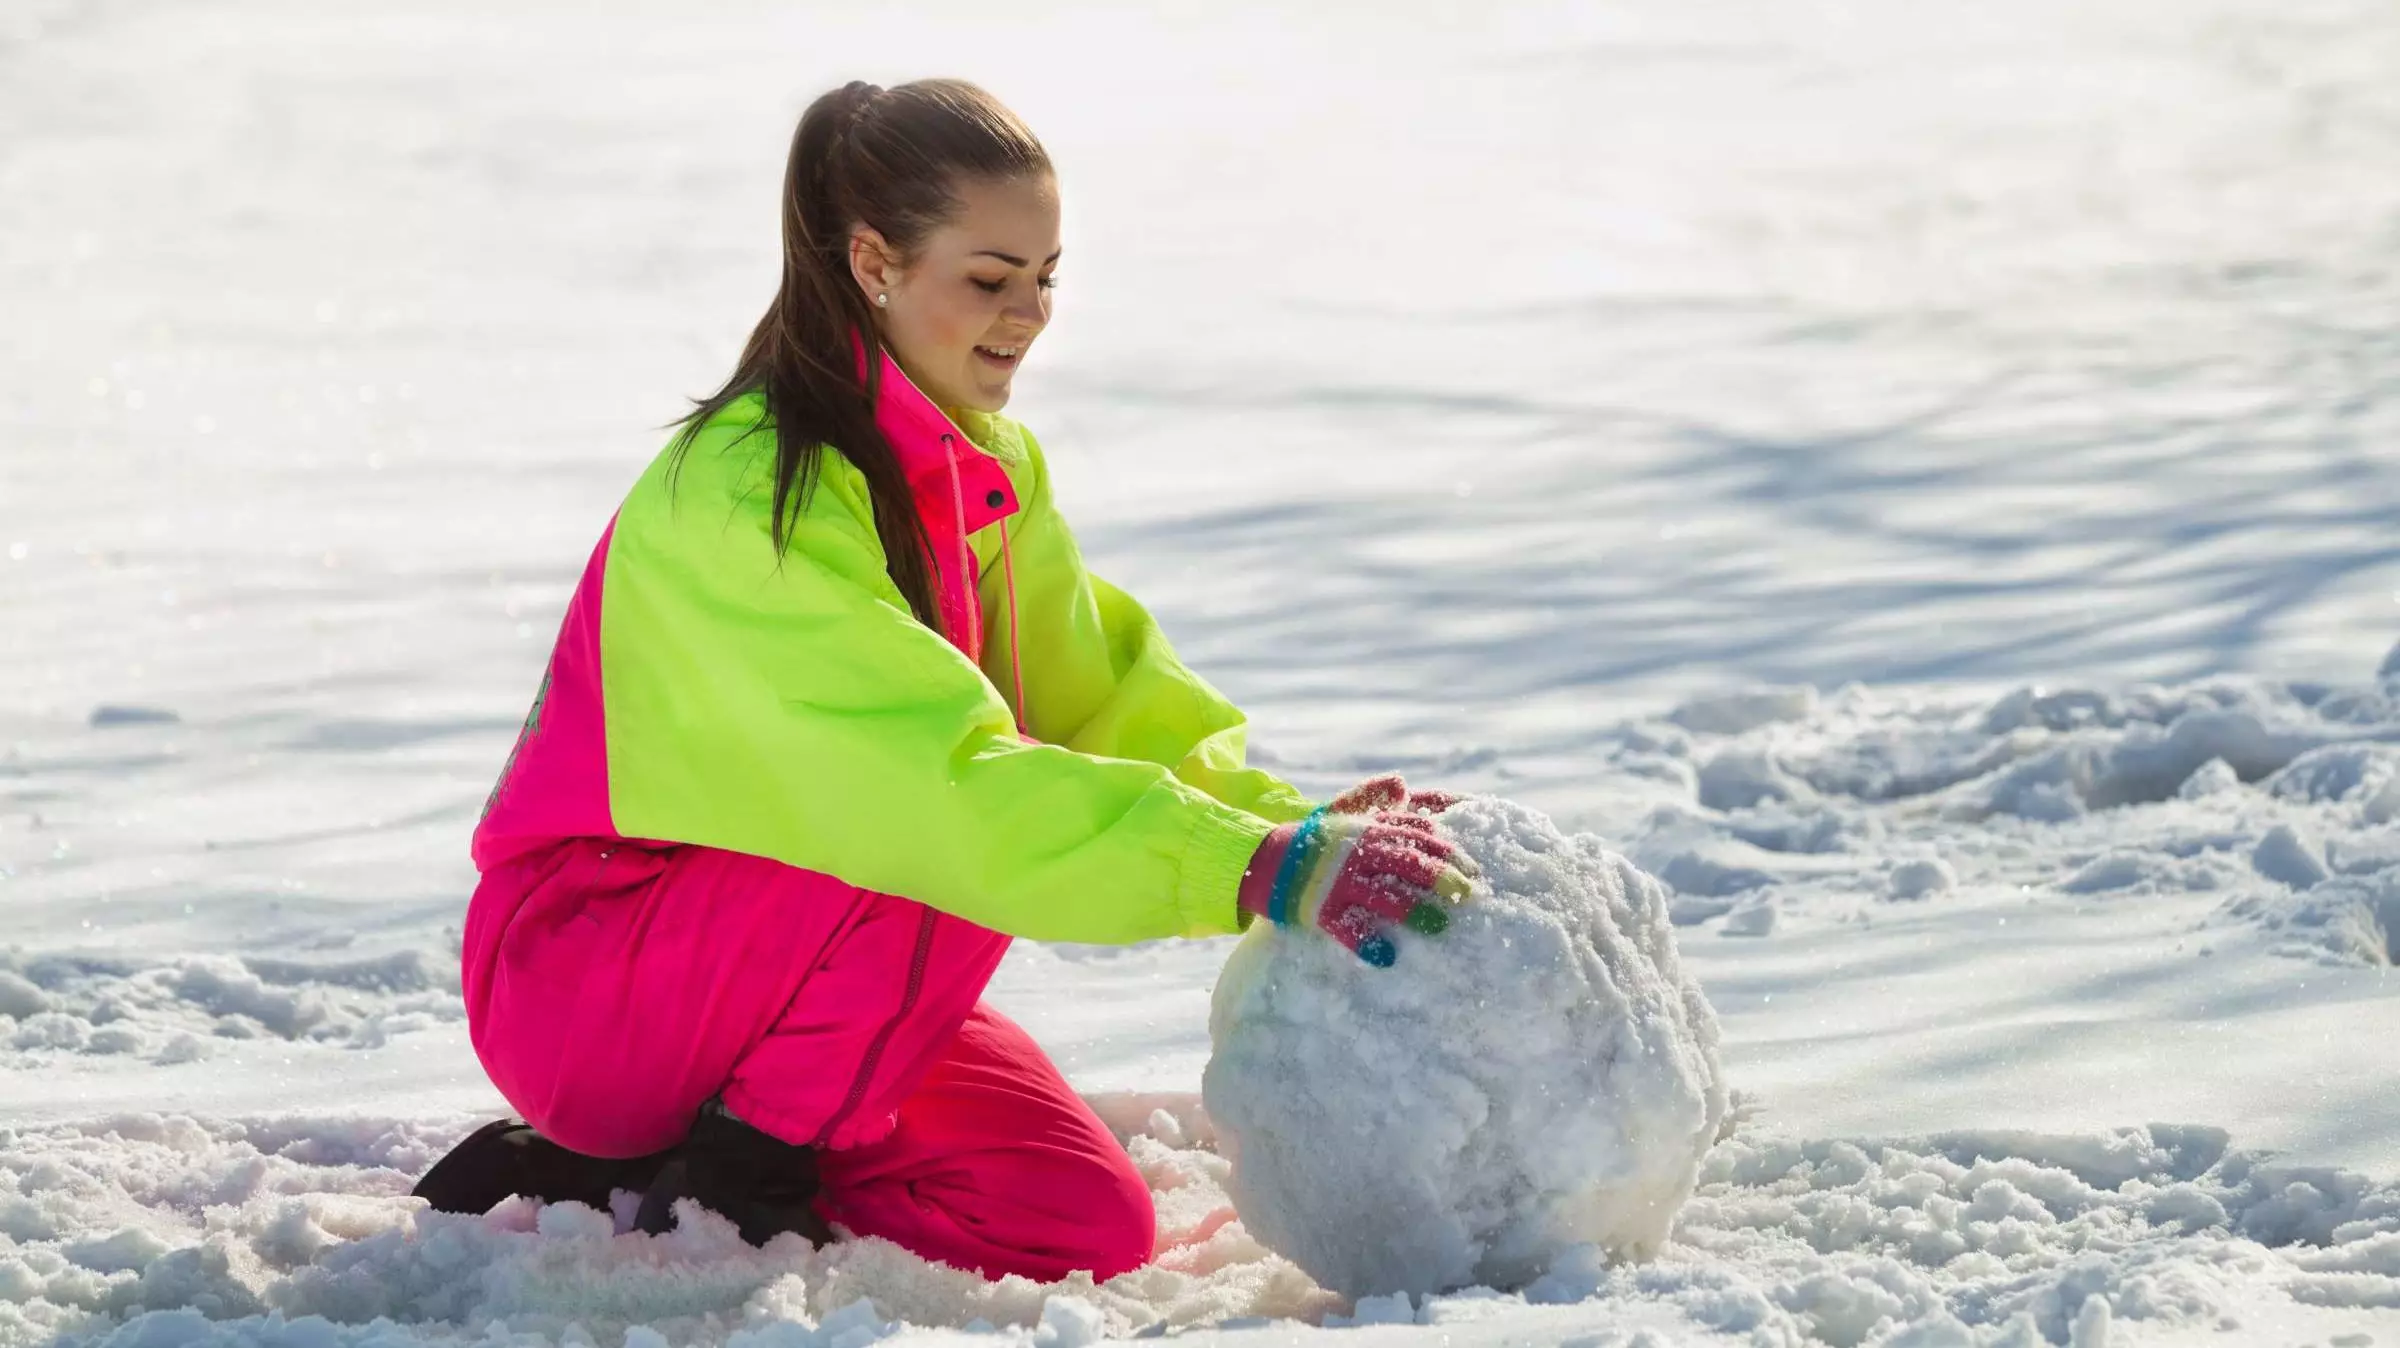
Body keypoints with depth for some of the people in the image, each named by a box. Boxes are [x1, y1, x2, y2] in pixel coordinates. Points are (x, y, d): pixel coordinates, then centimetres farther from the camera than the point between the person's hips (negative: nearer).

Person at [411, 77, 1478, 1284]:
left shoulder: (990, 469, 2)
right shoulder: (747, 499, -27)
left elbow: (1103, 695, -4)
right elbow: (949, 780, -37)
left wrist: (1303, 825, -24)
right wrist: (1263, 871, -43)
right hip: (578, 975, -9)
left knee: (1087, 1227, -8)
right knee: (947, 850, -31)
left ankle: (611, 1169, 5)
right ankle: (735, 1181, -13)